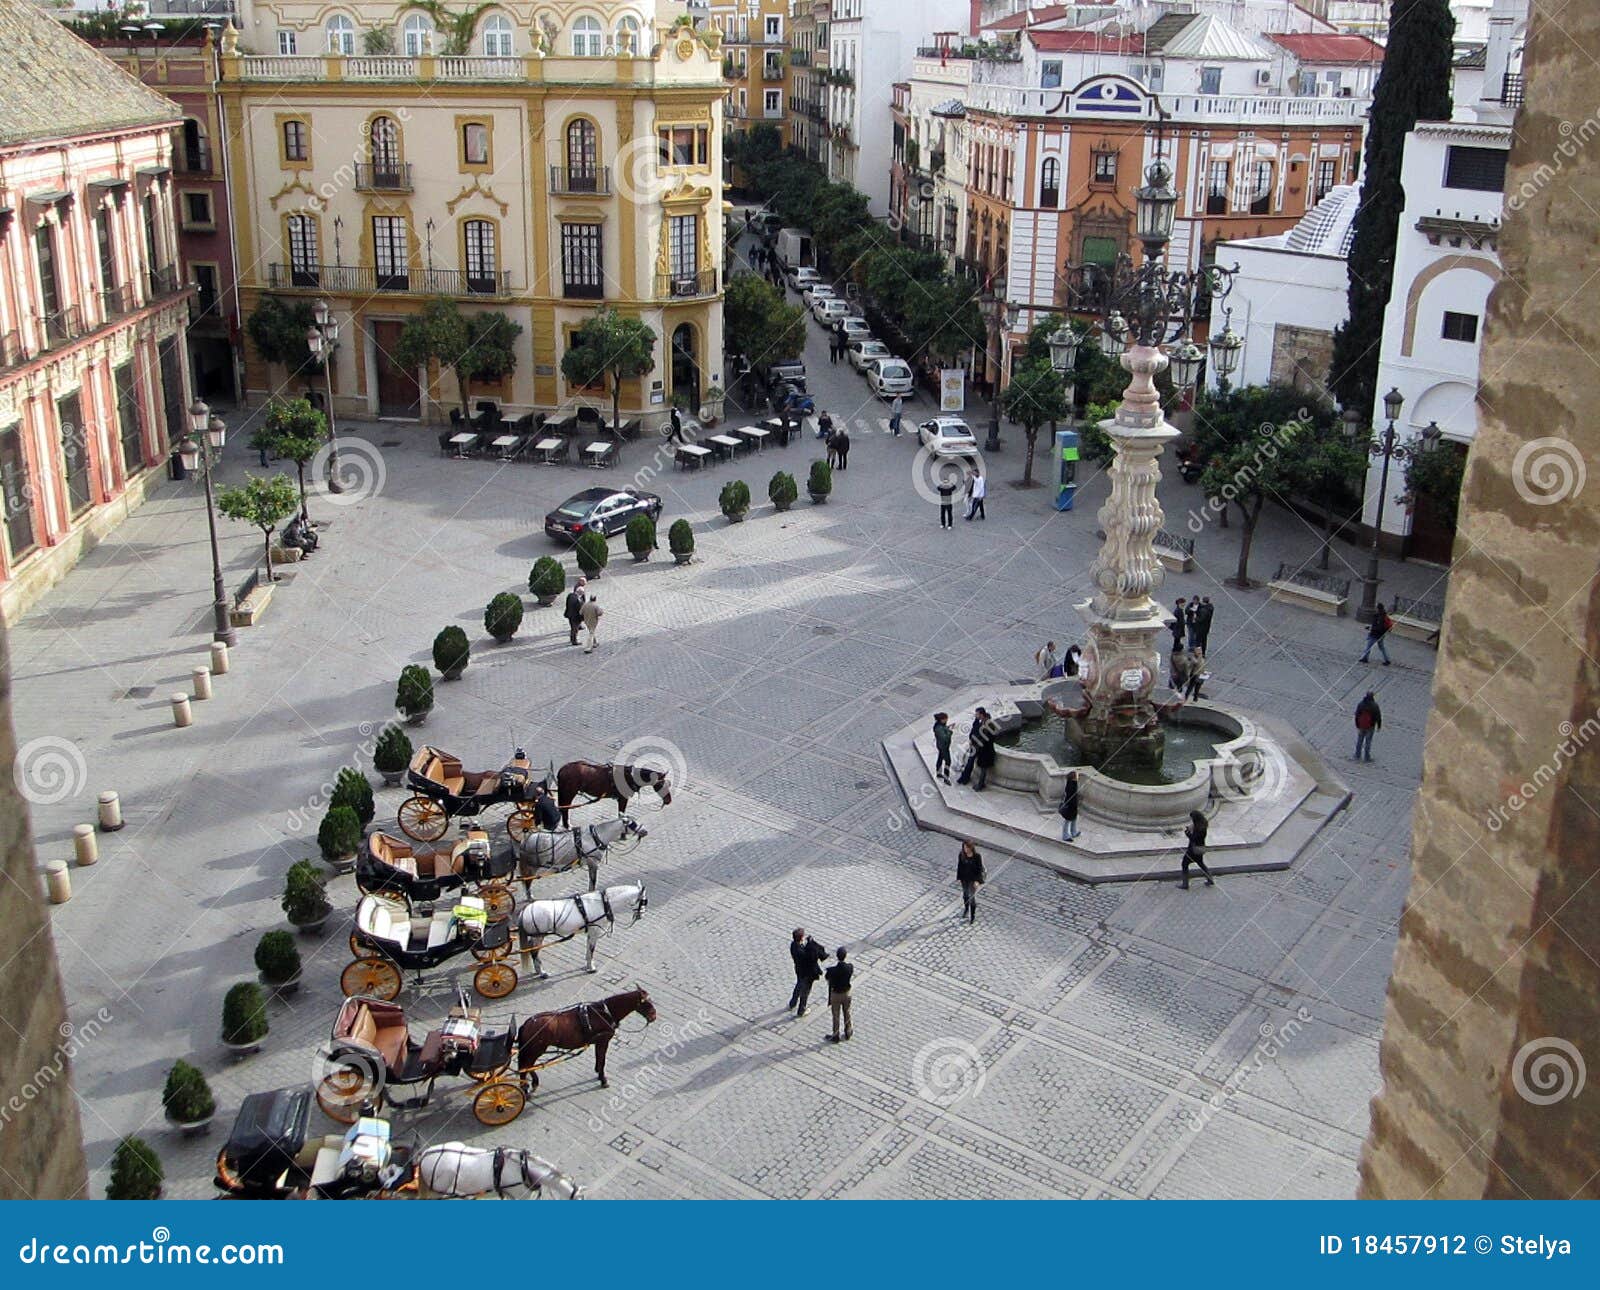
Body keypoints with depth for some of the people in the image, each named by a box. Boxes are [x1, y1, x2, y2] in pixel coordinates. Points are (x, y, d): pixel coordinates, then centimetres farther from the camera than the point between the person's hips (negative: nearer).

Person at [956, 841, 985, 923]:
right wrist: (958, 878, 0)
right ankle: (966, 909, 47)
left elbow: (980, 869, -15)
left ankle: (973, 915, 19)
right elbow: (959, 866, -2)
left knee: (972, 897, 4)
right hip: (964, 878, 4)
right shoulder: (961, 855, -14)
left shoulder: (977, 856, -22)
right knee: (965, 894, 23)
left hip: (973, 879, -3)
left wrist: (977, 881, -18)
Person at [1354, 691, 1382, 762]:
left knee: (1359, 741, 15)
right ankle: (1366, 757, 12)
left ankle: (1357, 756, 20)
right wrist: (1379, 726, 4)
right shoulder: (1375, 706, -12)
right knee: (1368, 742, 6)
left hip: (1361, 727, 2)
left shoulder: (1360, 705, -4)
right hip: (1370, 727, -2)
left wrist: (1357, 726, 9)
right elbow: (1378, 717, -6)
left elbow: (1356, 716, 0)